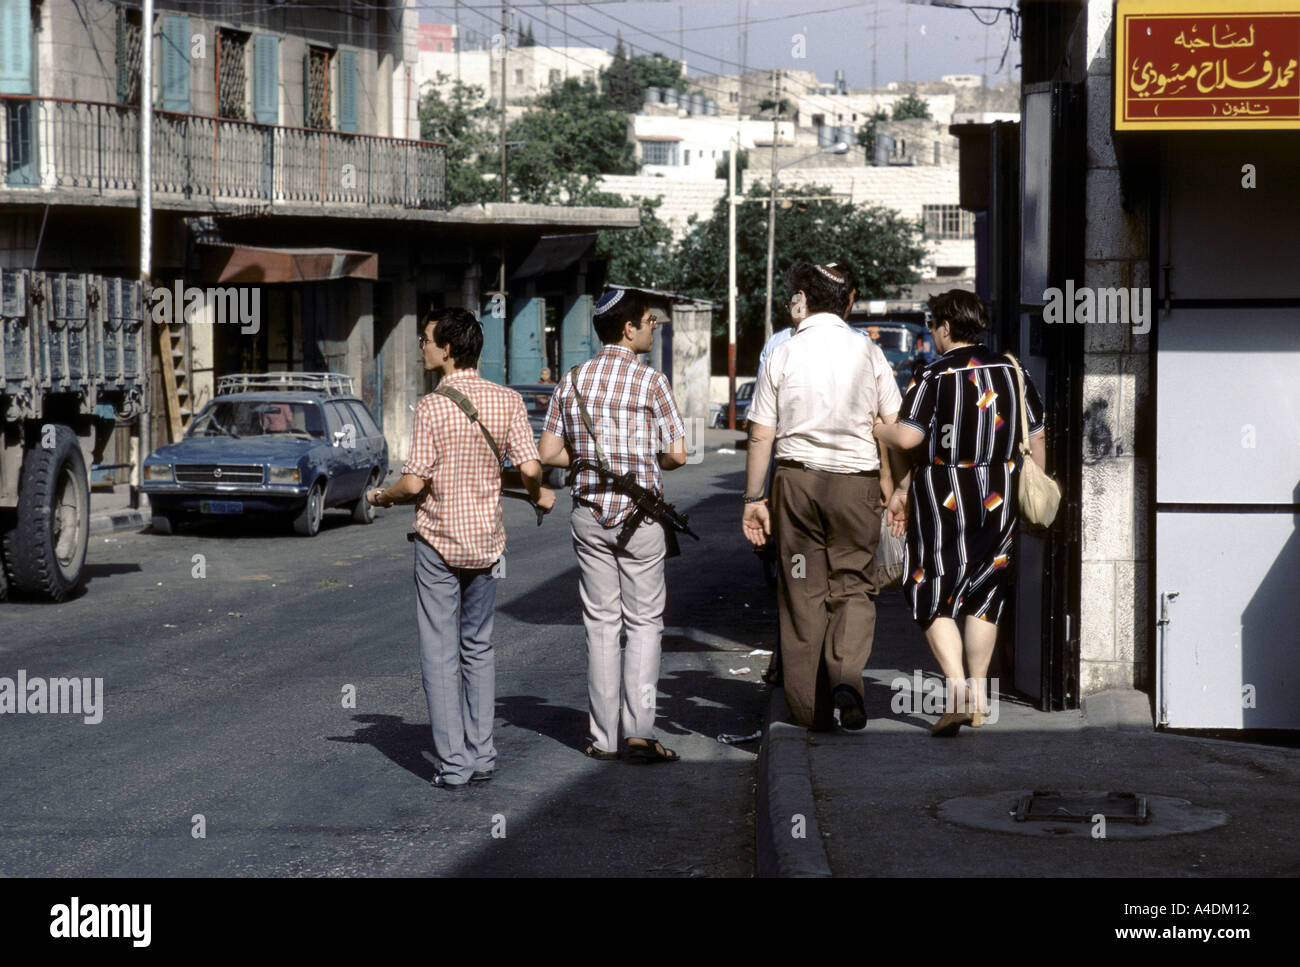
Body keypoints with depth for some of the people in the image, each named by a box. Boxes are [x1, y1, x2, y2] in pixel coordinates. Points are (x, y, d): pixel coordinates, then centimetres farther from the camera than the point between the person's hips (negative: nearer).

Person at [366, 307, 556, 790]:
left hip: (438, 539, -4)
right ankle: (482, 755, 16)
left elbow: (414, 483, -16)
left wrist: (382, 496, 5)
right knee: (479, 649, 17)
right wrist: (540, 495, 16)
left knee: (439, 655, 2)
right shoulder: (507, 400, -2)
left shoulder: (432, 406, -14)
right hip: (486, 541, 4)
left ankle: (454, 763, 0)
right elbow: (530, 468, -7)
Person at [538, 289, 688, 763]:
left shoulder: (572, 381, 4)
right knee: (644, 622, 3)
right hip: (638, 514, -4)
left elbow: (548, 453, 4)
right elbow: (677, 454, -9)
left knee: (601, 623, 9)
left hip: (589, 514, 4)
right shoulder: (651, 381, -9)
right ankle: (638, 730, -7)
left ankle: (603, 736, 9)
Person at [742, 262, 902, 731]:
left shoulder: (782, 355, -2)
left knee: (803, 592, 8)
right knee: (854, 587, 9)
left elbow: (761, 435, -1)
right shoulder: (868, 353, 2)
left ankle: (809, 706, 11)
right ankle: (846, 675, -17)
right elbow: (892, 429, 2)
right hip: (857, 481, 0)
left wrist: (753, 499, 6)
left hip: (796, 480, 0)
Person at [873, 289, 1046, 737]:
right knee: (983, 597, 16)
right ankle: (978, 698, 18)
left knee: (934, 597, 2)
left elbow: (908, 438, -18)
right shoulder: (1012, 370, 6)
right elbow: (1036, 438, 8)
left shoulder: (936, 375, -10)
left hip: (944, 495, -5)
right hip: (1000, 495, 5)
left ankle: (957, 689, -15)